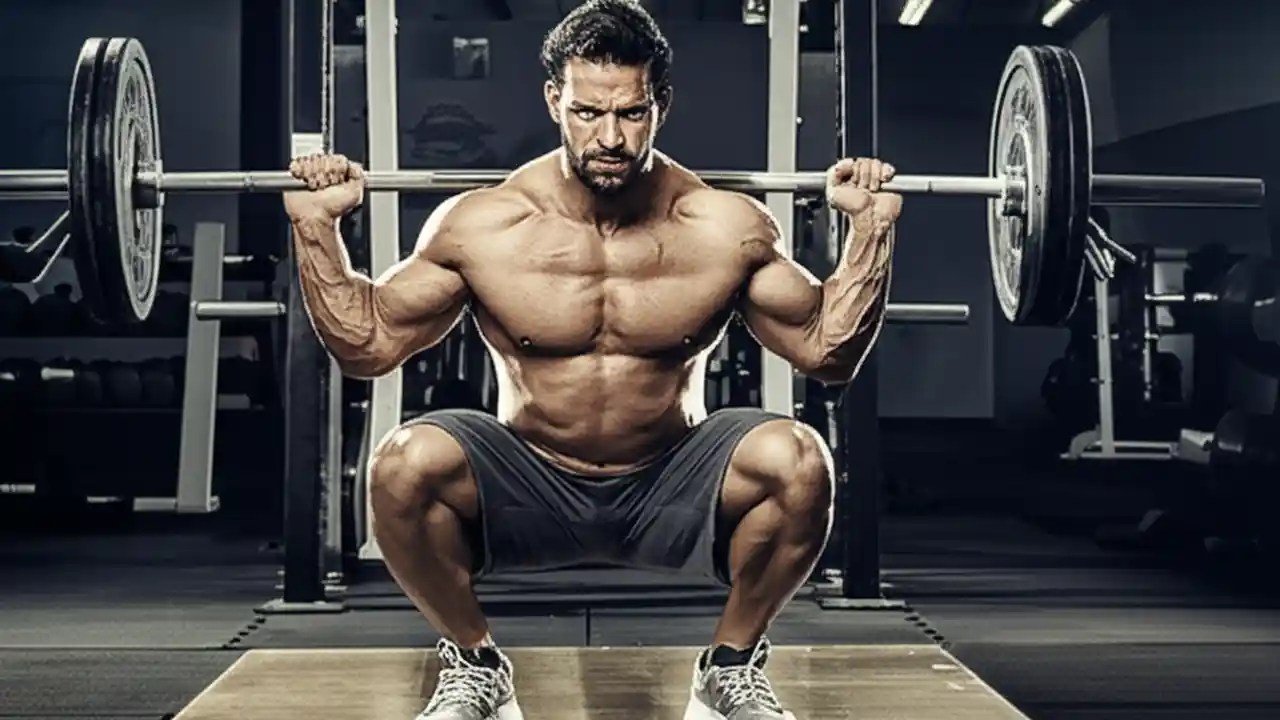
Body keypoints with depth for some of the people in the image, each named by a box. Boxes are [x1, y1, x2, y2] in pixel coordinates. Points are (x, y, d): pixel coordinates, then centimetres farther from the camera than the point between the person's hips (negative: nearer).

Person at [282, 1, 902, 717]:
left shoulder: (727, 228, -9)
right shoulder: (479, 226, -10)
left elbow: (829, 351, -1)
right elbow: (367, 345, -2)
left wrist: (873, 226, -11)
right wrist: (317, 226, -11)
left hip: (672, 494, 0)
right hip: (527, 491, 0)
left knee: (797, 460, -29)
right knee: (405, 464, -30)